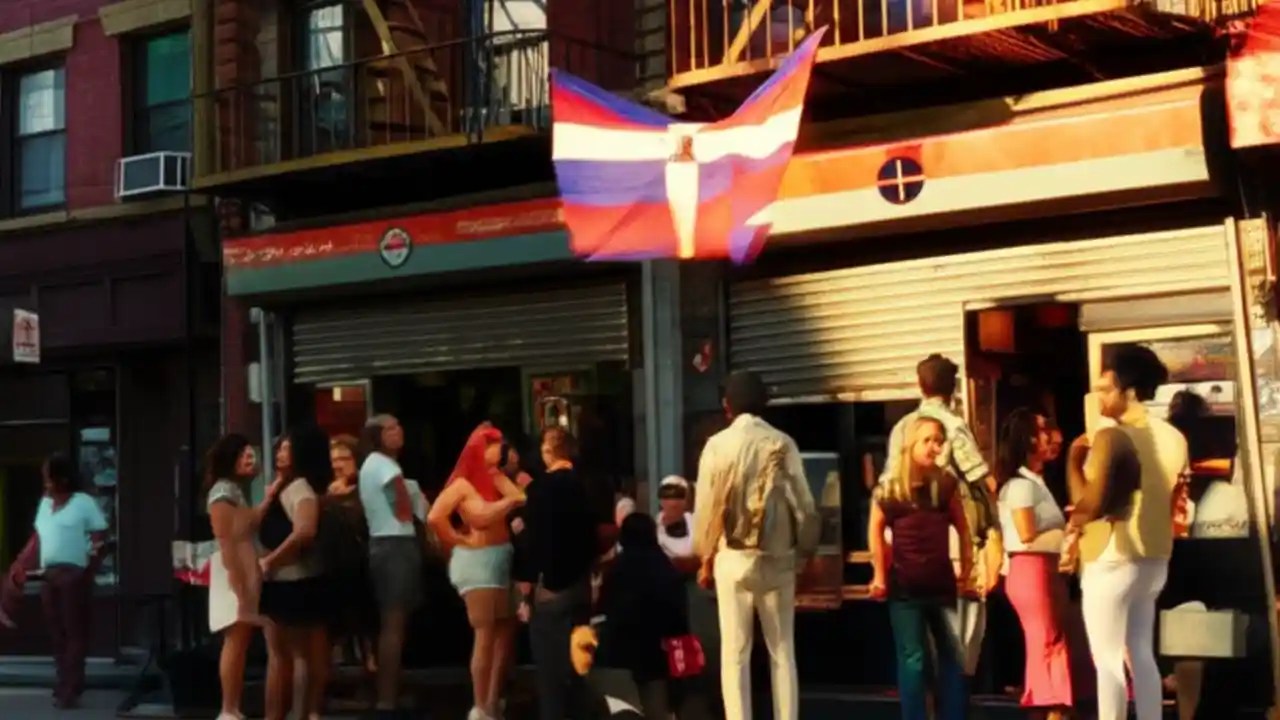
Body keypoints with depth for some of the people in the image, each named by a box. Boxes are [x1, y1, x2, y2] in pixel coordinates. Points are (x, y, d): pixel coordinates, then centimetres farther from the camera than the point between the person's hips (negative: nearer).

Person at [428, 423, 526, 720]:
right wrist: (459, 540, -10)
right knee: (486, 636, -5)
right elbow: (435, 517, -21)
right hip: (477, 560, -7)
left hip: (501, 558, 7)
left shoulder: (495, 477, 11)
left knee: (507, 632, 11)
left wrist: (499, 477, -3)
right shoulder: (463, 483, -9)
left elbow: (519, 499, -3)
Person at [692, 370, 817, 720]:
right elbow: (803, 503, -1)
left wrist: (706, 556, 10)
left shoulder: (718, 445, -6)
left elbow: (707, 506, -4)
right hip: (777, 557, 1)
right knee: (782, 652, 9)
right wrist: (803, 550, 12)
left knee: (735, 653, 4)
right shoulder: (782, 443, -2)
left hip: (733, 557, -1)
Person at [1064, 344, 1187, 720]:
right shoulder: (1173, 438, 7)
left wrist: (1074, 460, -8)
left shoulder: (1111, 437, -18)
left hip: (1112, 559, -8)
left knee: (1108, 659, -2)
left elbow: (1091, 505, -20)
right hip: (1155, 559, 8)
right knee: (1141, 655, 15)